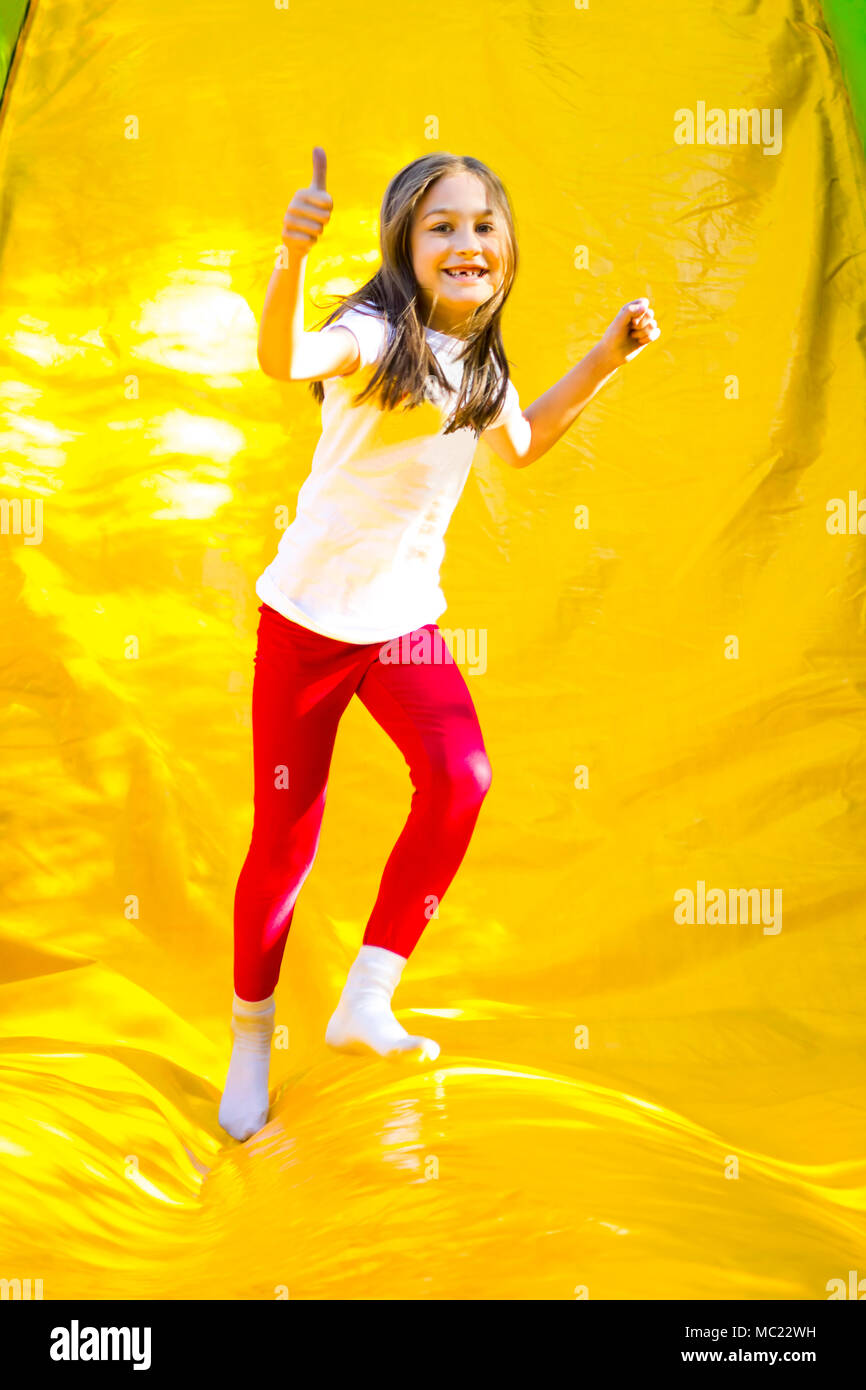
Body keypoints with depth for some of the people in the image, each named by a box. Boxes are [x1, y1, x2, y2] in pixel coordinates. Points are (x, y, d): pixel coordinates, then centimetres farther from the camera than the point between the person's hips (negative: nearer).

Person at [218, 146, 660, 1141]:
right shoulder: (377, 335, -19)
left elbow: (520, 445, 23)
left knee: (460, 779, -21)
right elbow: (281, 359, -42)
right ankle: (251, 1039, 24)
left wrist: (605, 360, 13)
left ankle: (365, 1003, -9)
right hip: (308, 613, -5)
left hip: (406, 617, 5)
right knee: (285, 839, 1)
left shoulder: (481, 359, 2)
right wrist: (293, 255, -61)